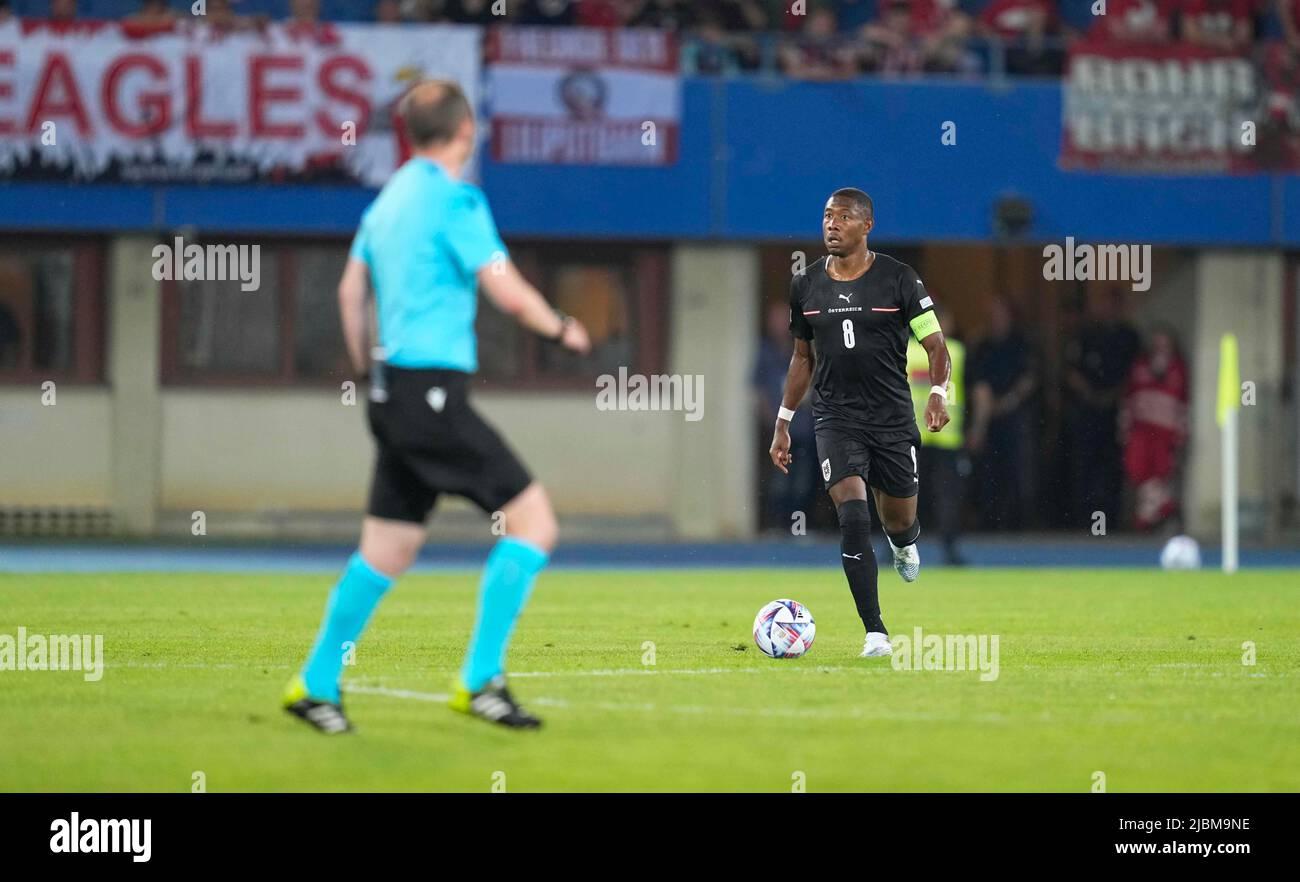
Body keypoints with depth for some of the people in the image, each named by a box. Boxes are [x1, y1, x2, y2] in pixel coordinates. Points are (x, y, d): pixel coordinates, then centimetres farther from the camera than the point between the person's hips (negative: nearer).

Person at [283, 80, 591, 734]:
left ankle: (316, 684, 17)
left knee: (387, 552, 15)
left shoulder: (390, 197, 14)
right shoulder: (454, 199, -11)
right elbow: (507, 292, -14)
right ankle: (480, 680, -10)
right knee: (532, 521, -7)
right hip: (433, 391, -9)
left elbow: (351, 290, 21)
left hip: (392, 389, 9)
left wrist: (367, 371, 30)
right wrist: (561, 330, 4)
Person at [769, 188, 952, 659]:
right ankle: (875, 633, -15)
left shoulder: (898, 279, -4)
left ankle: (903, 541, 51)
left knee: (899, 521, 9)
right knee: (853, 517, -17)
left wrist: (938, 393, -22)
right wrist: (783, 422, 17)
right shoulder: (805, 285, 5)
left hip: (893, 420, -1)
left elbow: (935, 344, -3)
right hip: (836, 420, 1)